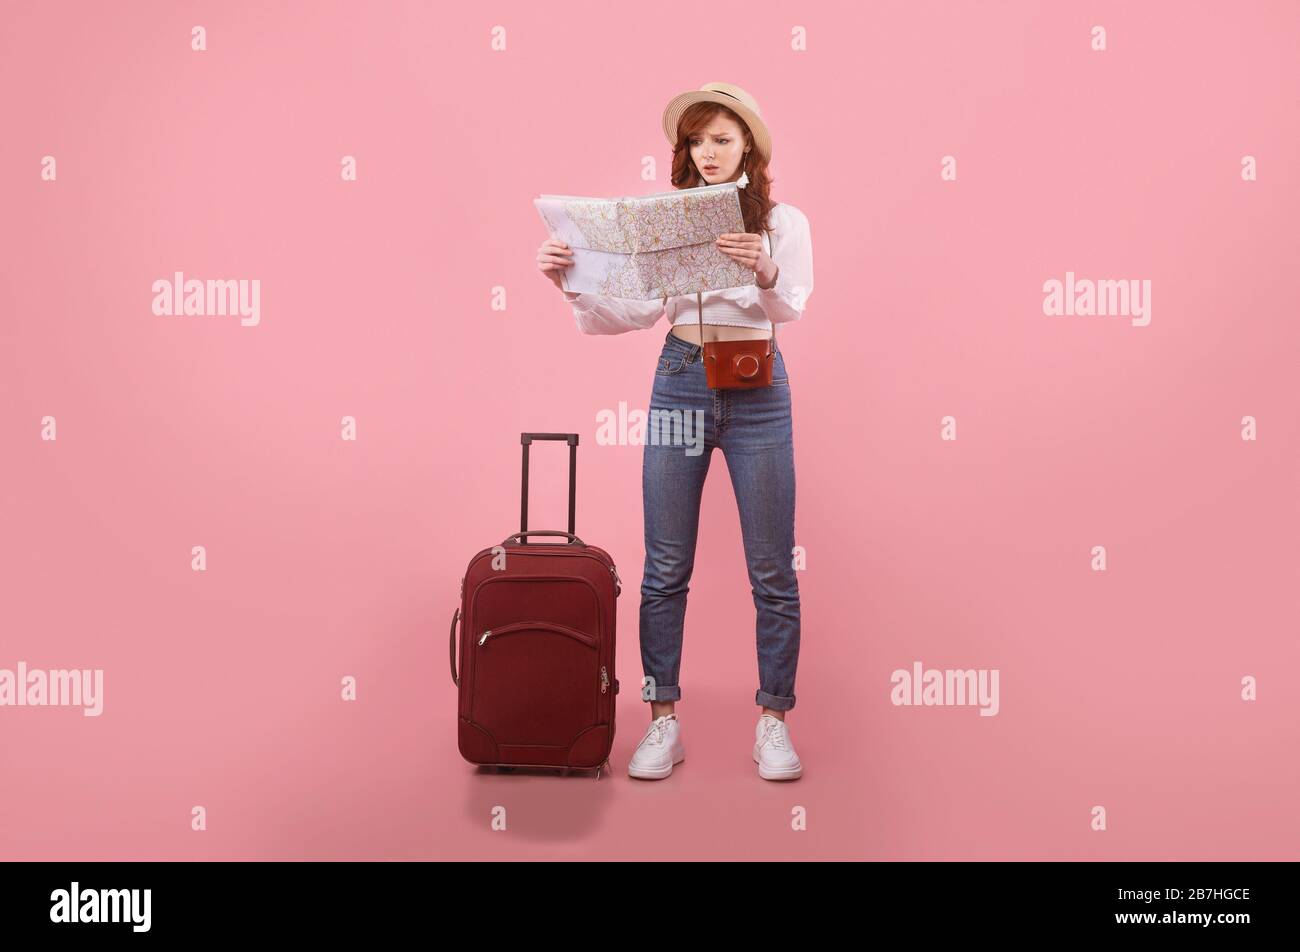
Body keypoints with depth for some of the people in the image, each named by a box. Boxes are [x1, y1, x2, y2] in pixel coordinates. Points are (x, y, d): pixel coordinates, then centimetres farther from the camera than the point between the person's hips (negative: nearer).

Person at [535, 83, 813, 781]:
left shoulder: (783, 222, 4)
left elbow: (791, 311, -10)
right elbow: (639, 310, 4)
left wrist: (764, 274, -31)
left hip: (755, 389, -1)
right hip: (678, 383, 2)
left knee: (771, 568, 1)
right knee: (665, 567, 2)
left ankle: (773, 723, 13)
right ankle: (663, 722, 12)